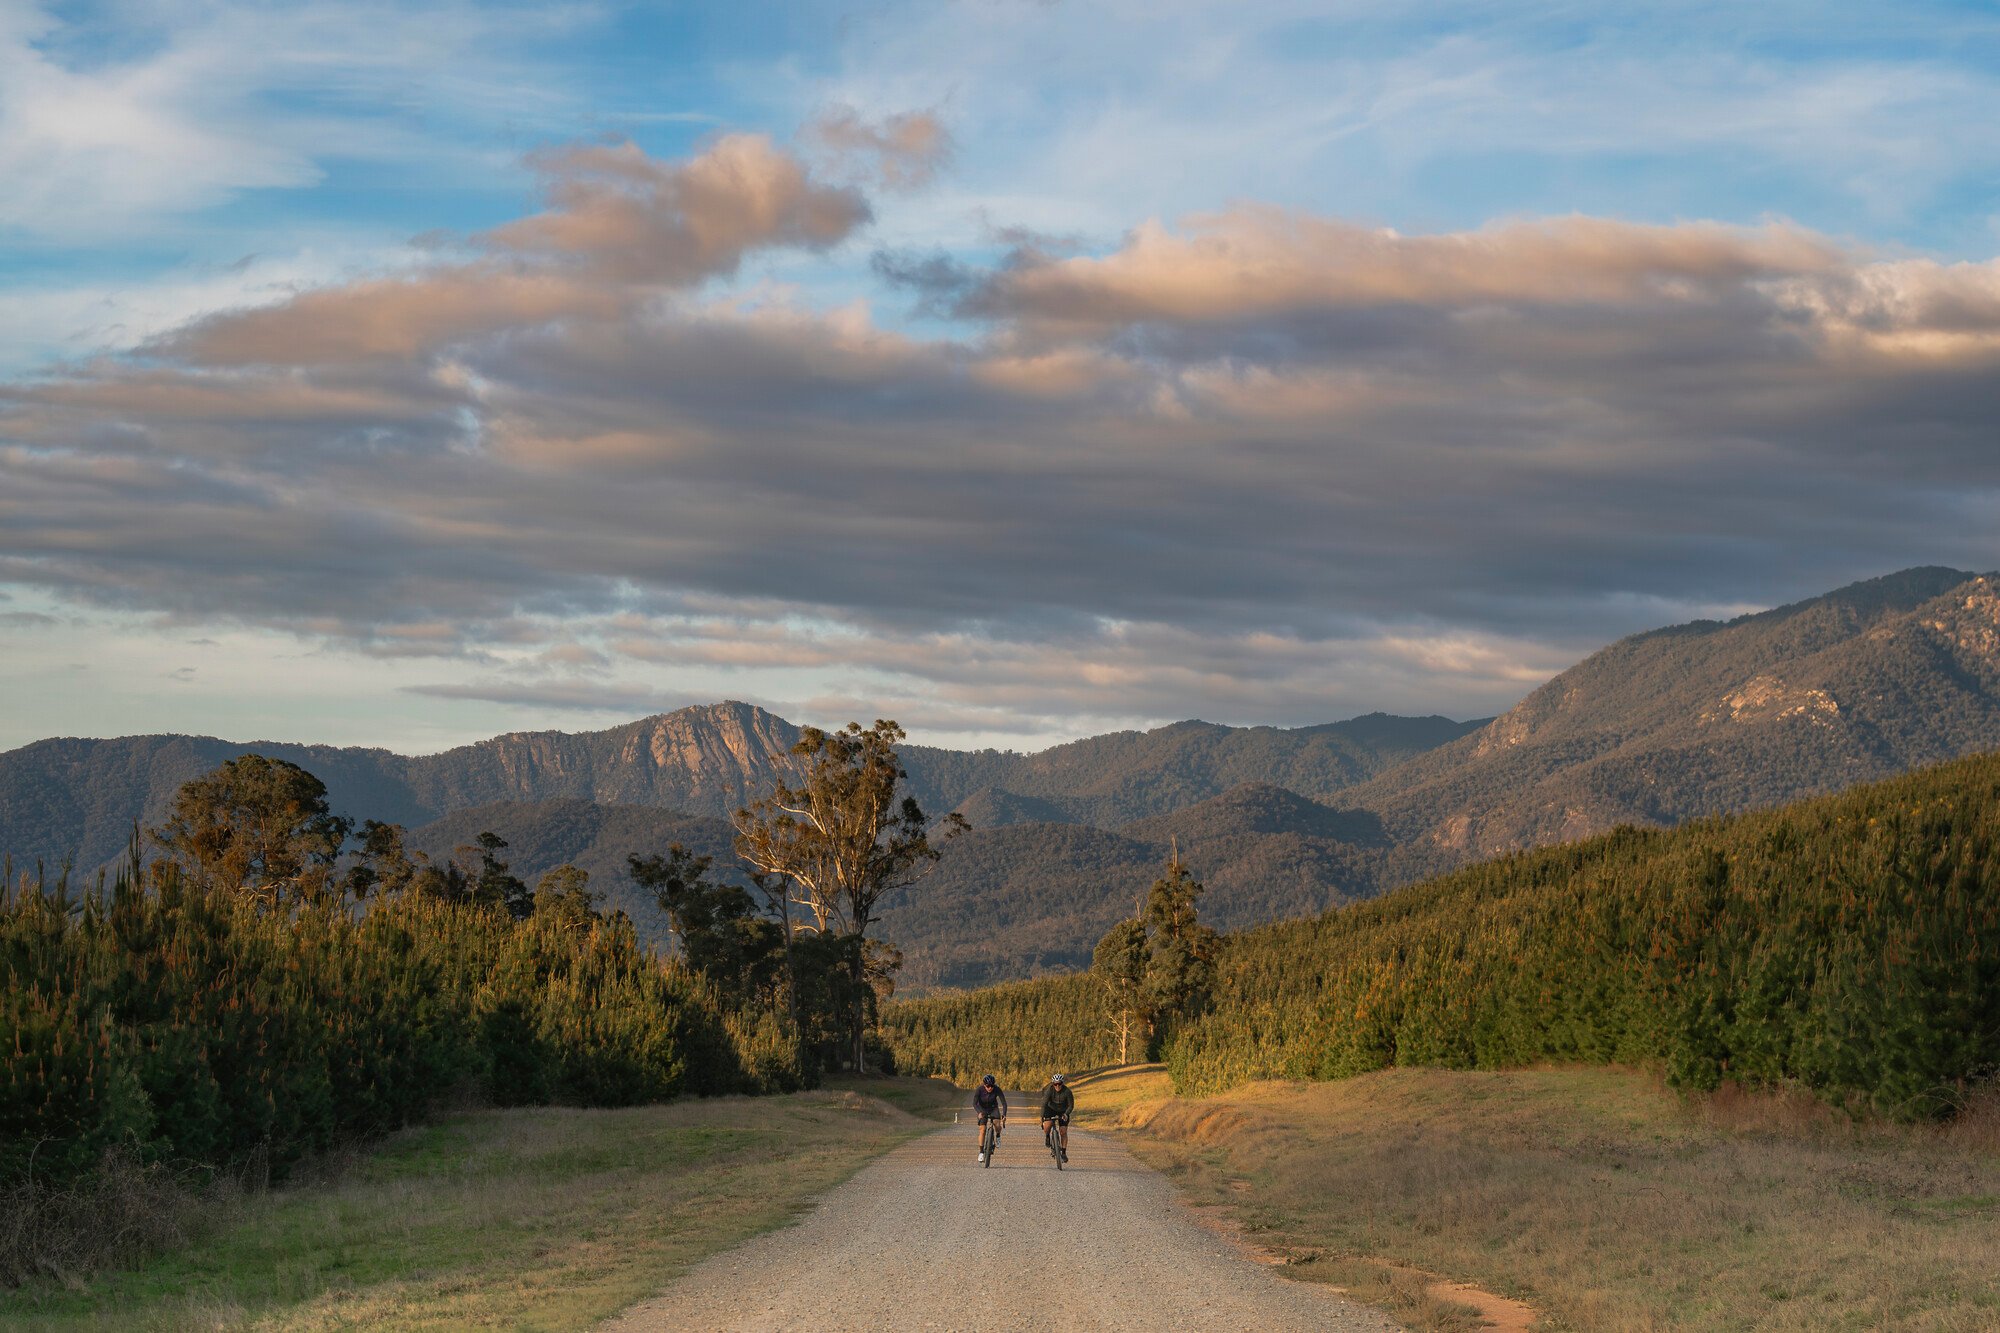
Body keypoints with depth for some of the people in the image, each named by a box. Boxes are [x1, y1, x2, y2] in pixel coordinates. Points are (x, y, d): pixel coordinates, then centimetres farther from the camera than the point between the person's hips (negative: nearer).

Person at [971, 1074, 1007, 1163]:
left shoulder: (997, 1089, -26)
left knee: (998, 1126, -26)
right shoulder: (979, 1090, -27)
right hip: (982, 1110, 0)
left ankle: (997, 1136, 8)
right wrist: (980, 1112, -50)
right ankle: (981, 1152, -4)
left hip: (993, 1108, 0)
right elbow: (974, 1103, -32)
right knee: (982, 1130, -15)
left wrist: (1004, 1114, -43)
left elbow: (1004, 1102, -28)